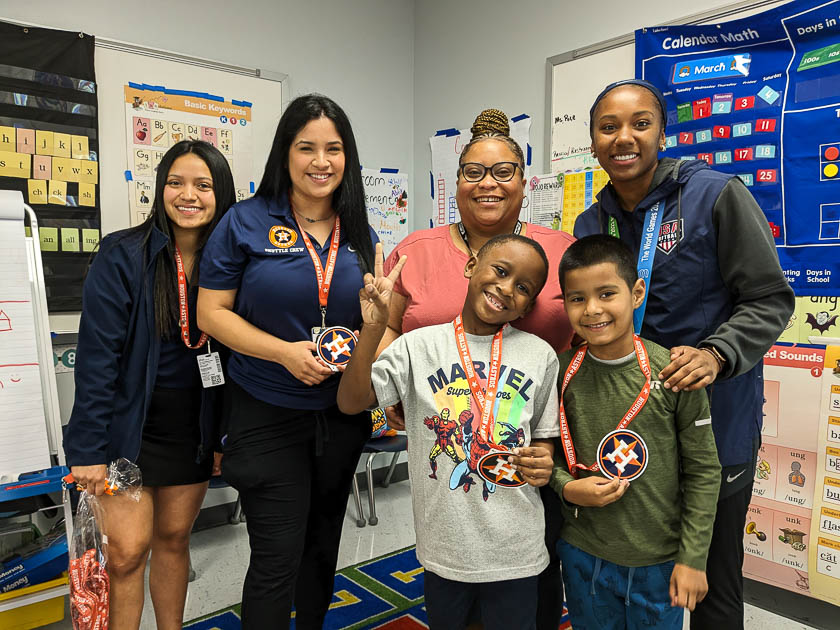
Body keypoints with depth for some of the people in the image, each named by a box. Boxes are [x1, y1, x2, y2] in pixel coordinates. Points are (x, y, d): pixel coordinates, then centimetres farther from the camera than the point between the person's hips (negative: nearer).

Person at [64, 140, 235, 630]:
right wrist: (88, 448, -15)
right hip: (129, 423, -3)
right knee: (128, 550, -2)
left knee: (174, 538, 15)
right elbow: (97, 354, -13)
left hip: (193, 428, 3)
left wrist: (224, 436, 3)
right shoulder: (123, 256, -11)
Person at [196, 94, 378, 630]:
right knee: (277, 559, 0)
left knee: (323, 544, 20)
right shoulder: (247, 223, -7)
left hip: (342, 414, 4)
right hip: (268, 417, -4)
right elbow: (212, 312, -8)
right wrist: (285, 352, -20)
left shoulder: (361, 234, 4)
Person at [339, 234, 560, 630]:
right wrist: (373, 328, -25)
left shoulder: (540, 356, -3)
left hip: (515, 549, 0)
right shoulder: (420, 345, -7)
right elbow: (351, 402, -13)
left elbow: (543, 435, 9)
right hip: (443, 544, 0)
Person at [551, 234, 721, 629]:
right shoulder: (561, 373, -8)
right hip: (583, 557, 2)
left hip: (660, 564, -1)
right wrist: (567, 487, -14)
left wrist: (693, 558, -5)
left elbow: (703, 470, -6)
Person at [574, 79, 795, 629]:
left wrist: (716, 355, -27)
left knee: (714, 579, 13)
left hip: (716, 423, -4)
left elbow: (771, 300, -9)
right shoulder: (592, 224, 4)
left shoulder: (717, 195, -11)